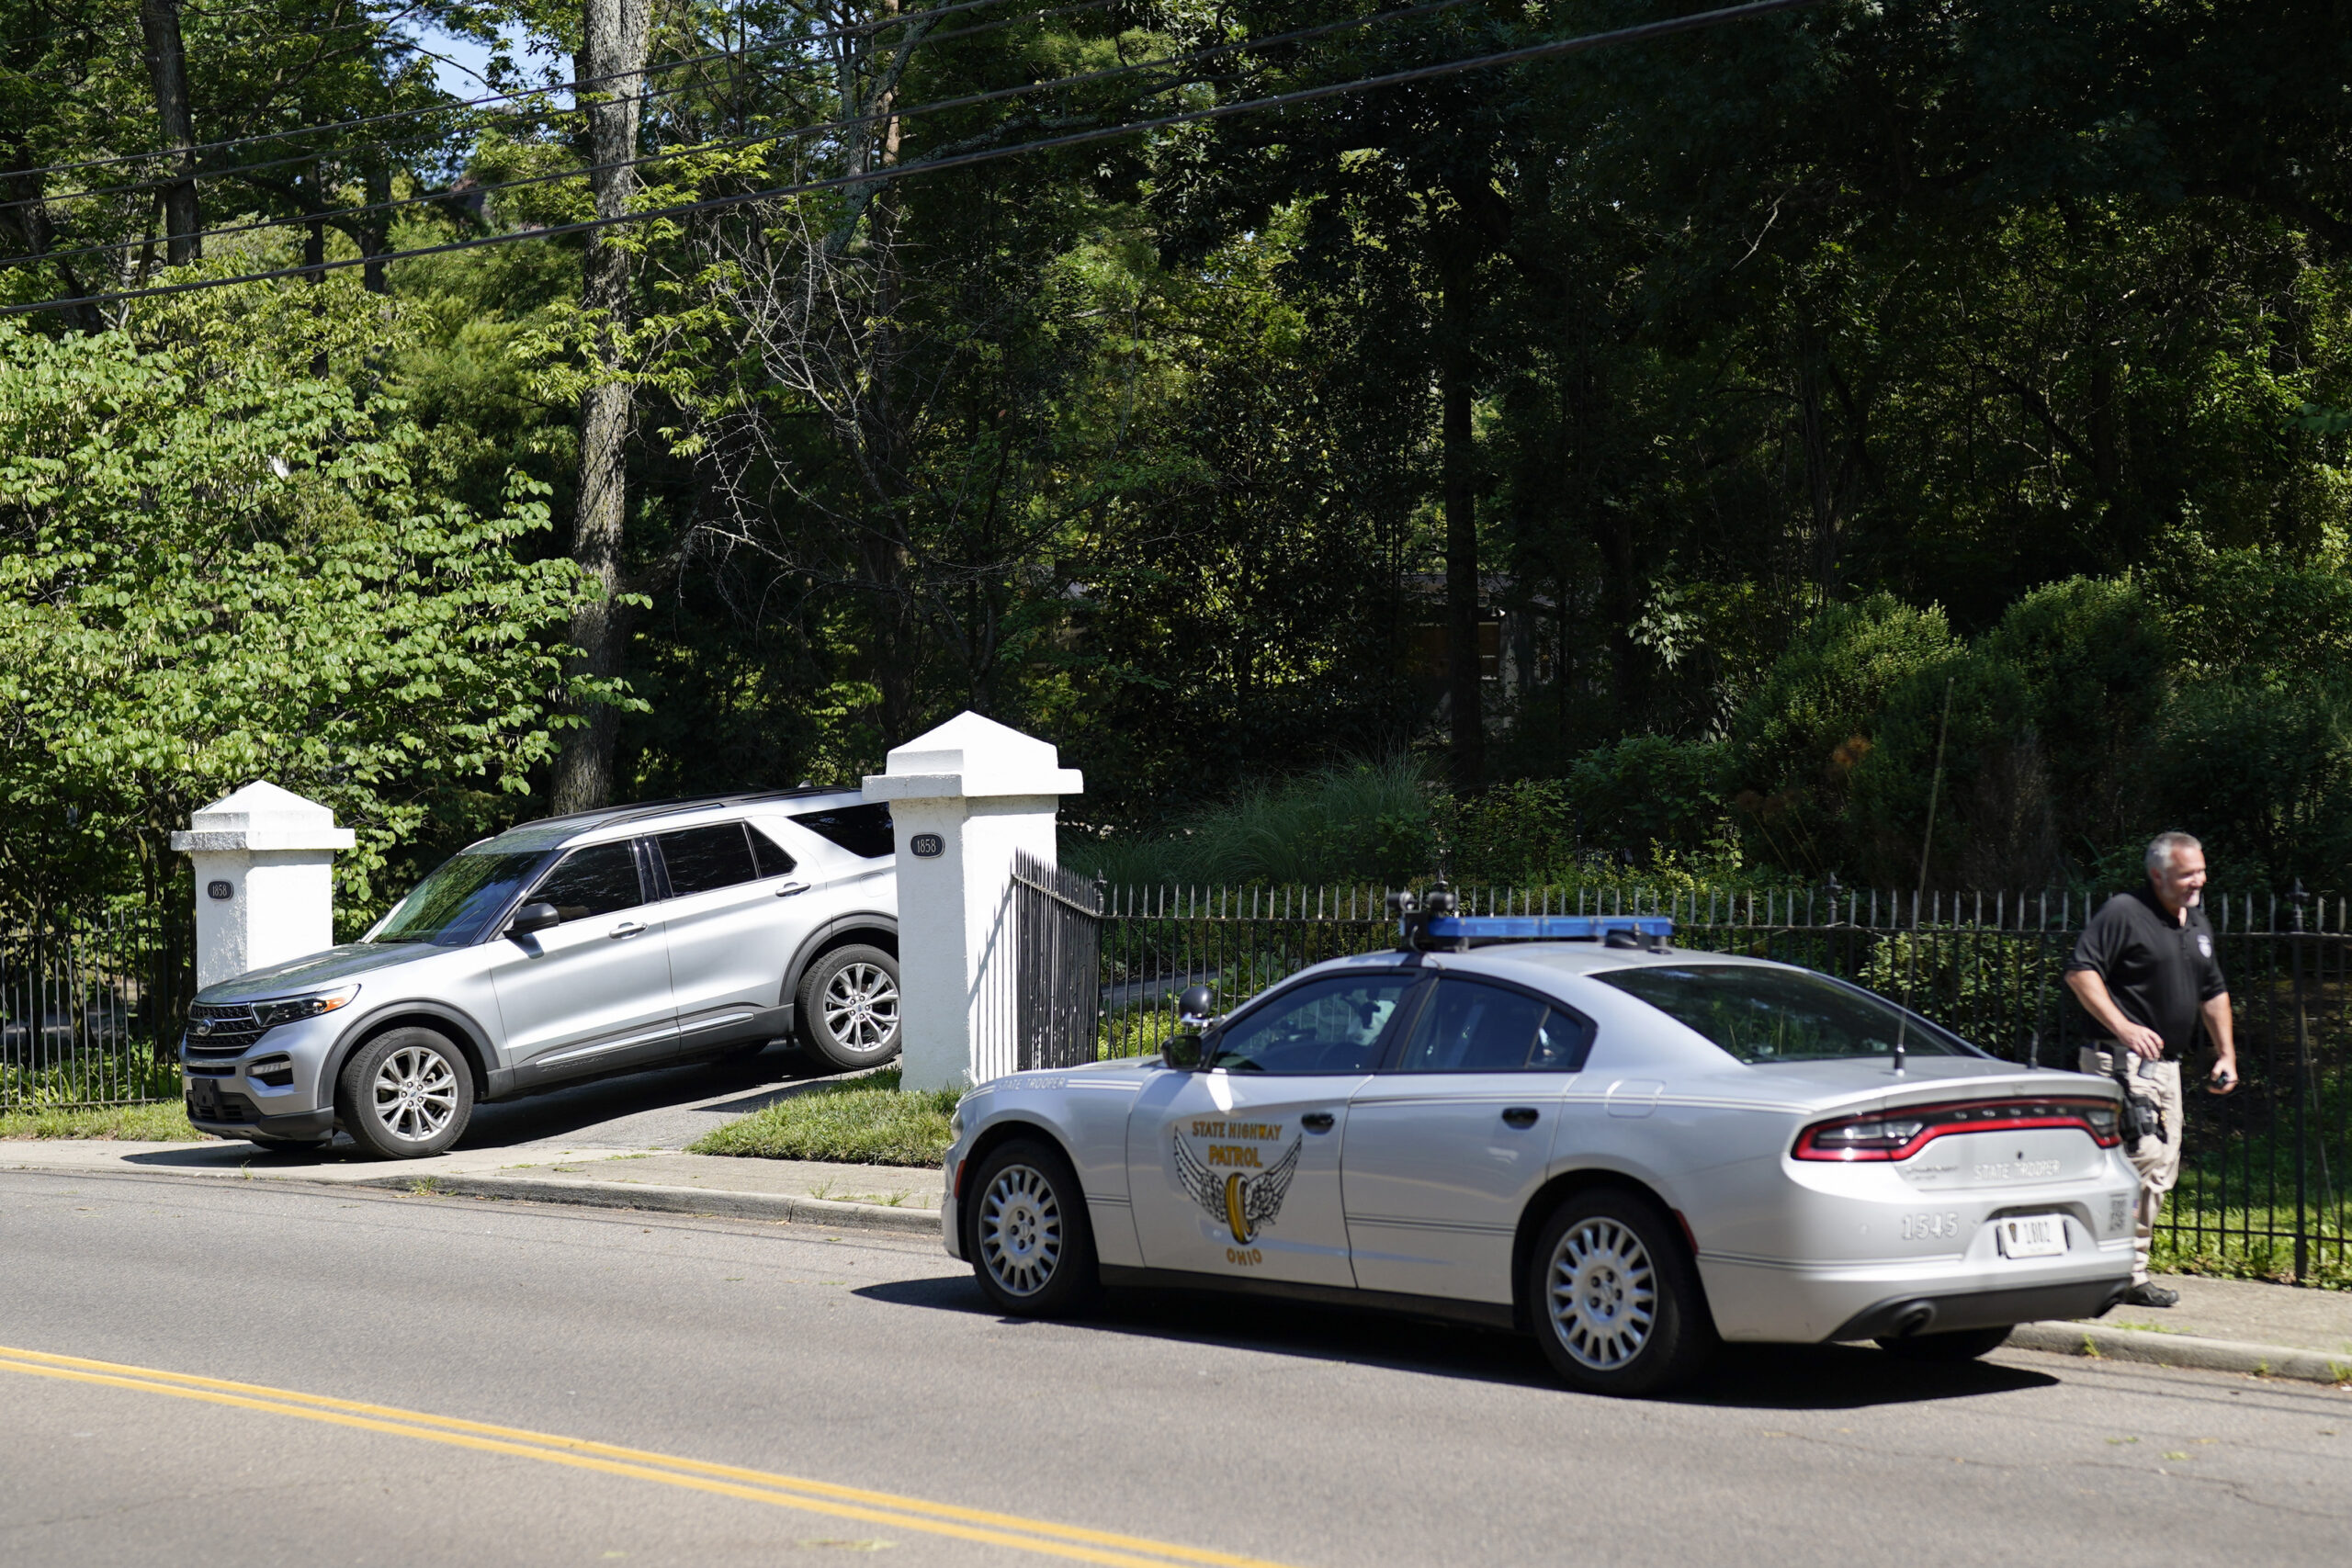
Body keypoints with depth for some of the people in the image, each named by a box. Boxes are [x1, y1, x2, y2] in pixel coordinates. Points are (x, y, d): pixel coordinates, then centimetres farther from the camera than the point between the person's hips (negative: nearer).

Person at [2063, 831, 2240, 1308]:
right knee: (2142, 1156, -18)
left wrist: (2226, 1053, 19)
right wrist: (2122, 1028, -22)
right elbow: (2080, 971, -15)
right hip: (2122, 1060, -9)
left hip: (2166, 1065, 9)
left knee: (2160, 1170, 8)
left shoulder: (2198, 922, 17)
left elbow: (2214, 992, 27)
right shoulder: (2123, 912, -9)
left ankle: (2132, 1273, 15)